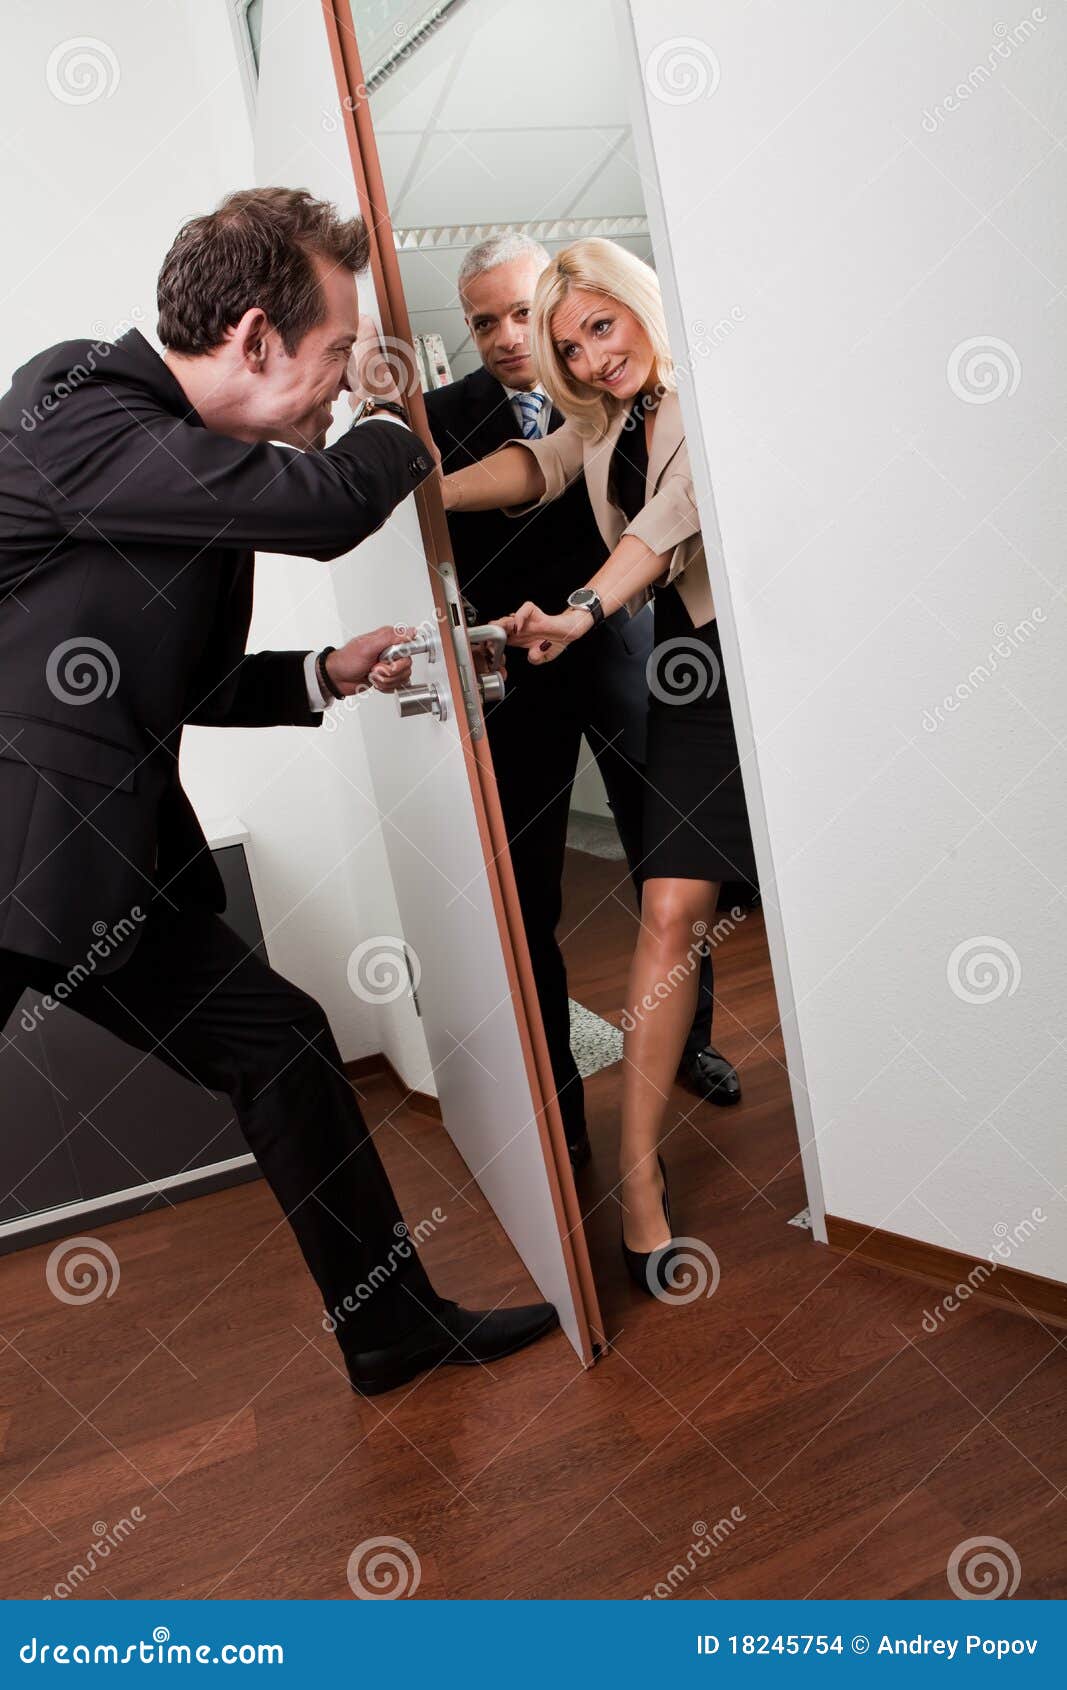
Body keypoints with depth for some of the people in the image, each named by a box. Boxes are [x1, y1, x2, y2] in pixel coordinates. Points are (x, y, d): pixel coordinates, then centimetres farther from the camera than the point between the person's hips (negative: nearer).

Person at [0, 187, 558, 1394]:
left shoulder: (202, 462, 11)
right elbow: (322, 504, -27)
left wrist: (326, 674, 6)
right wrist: (397, 432, -5)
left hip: (114, 860, 9)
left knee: (282, 1044, 10)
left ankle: (396, 1328, 27)